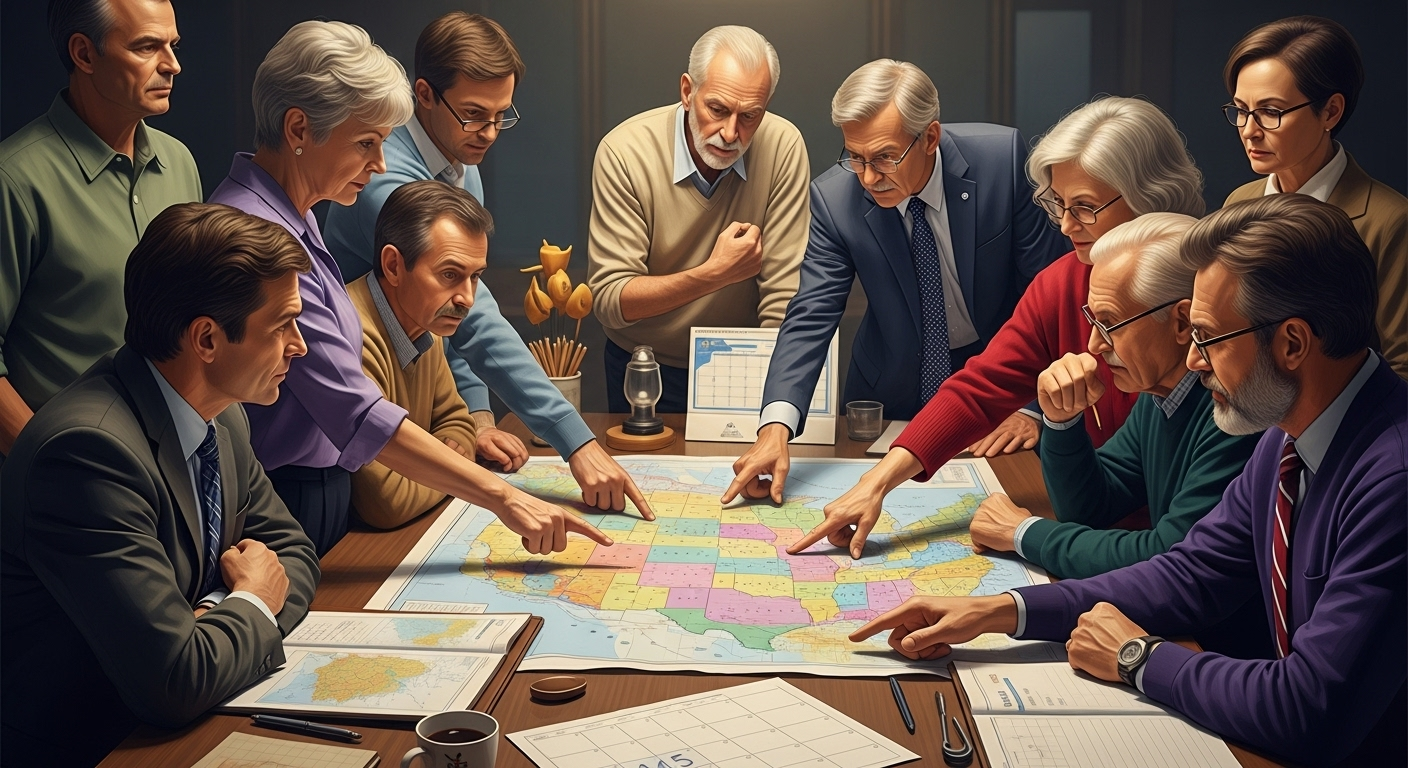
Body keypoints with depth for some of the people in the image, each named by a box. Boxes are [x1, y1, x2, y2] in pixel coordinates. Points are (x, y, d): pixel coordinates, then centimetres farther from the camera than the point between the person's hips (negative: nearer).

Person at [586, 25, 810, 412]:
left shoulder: (783, 147, -13)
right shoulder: (624, 152, -16)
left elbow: (783, 296, -12)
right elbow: (608, 300, -16)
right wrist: (714, 274, -27)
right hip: (644, 371, 0)